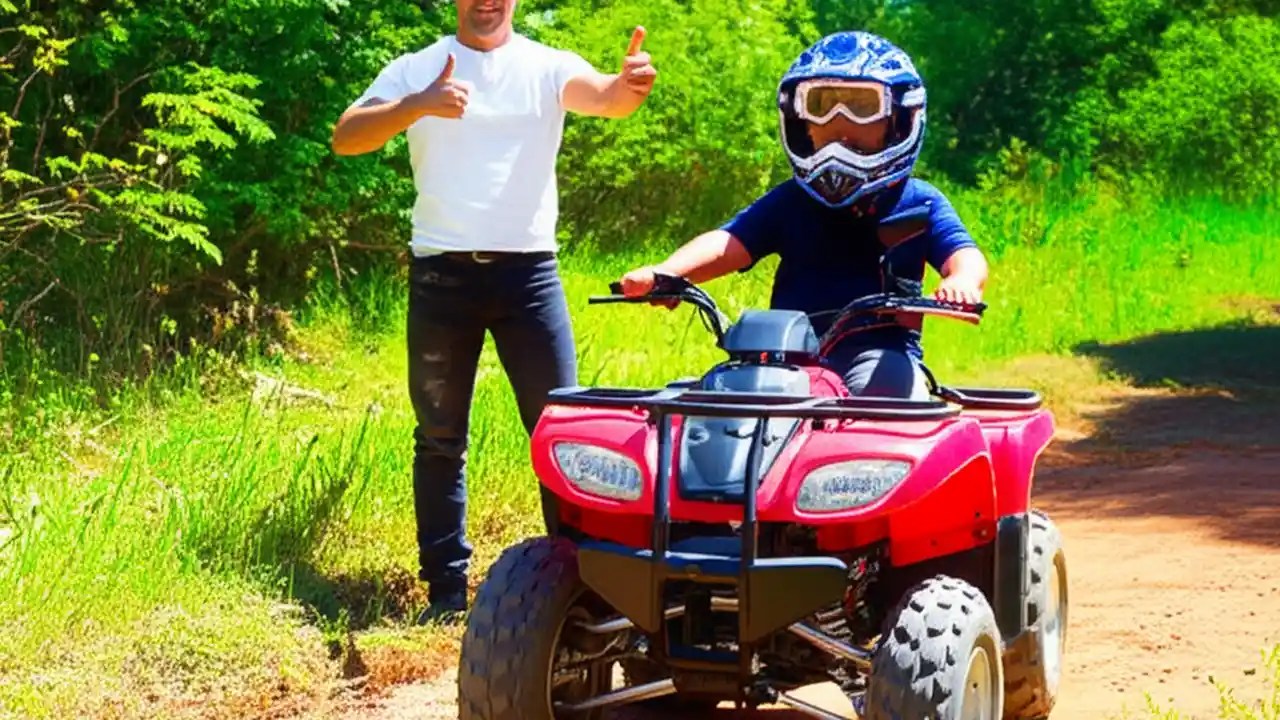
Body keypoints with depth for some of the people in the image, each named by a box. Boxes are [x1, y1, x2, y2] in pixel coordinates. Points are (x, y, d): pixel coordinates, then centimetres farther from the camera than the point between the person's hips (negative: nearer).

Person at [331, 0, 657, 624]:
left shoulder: (548, 67, 4)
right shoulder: (417, 69, 5)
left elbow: (604, 97, -17)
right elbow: (345, 138, -8)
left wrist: (629, 86, -42)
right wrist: (418, 106, -26)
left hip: (528, 270, -1)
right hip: (442, 270, 1)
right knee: (440, 437, 6)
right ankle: (447, 588, 13)